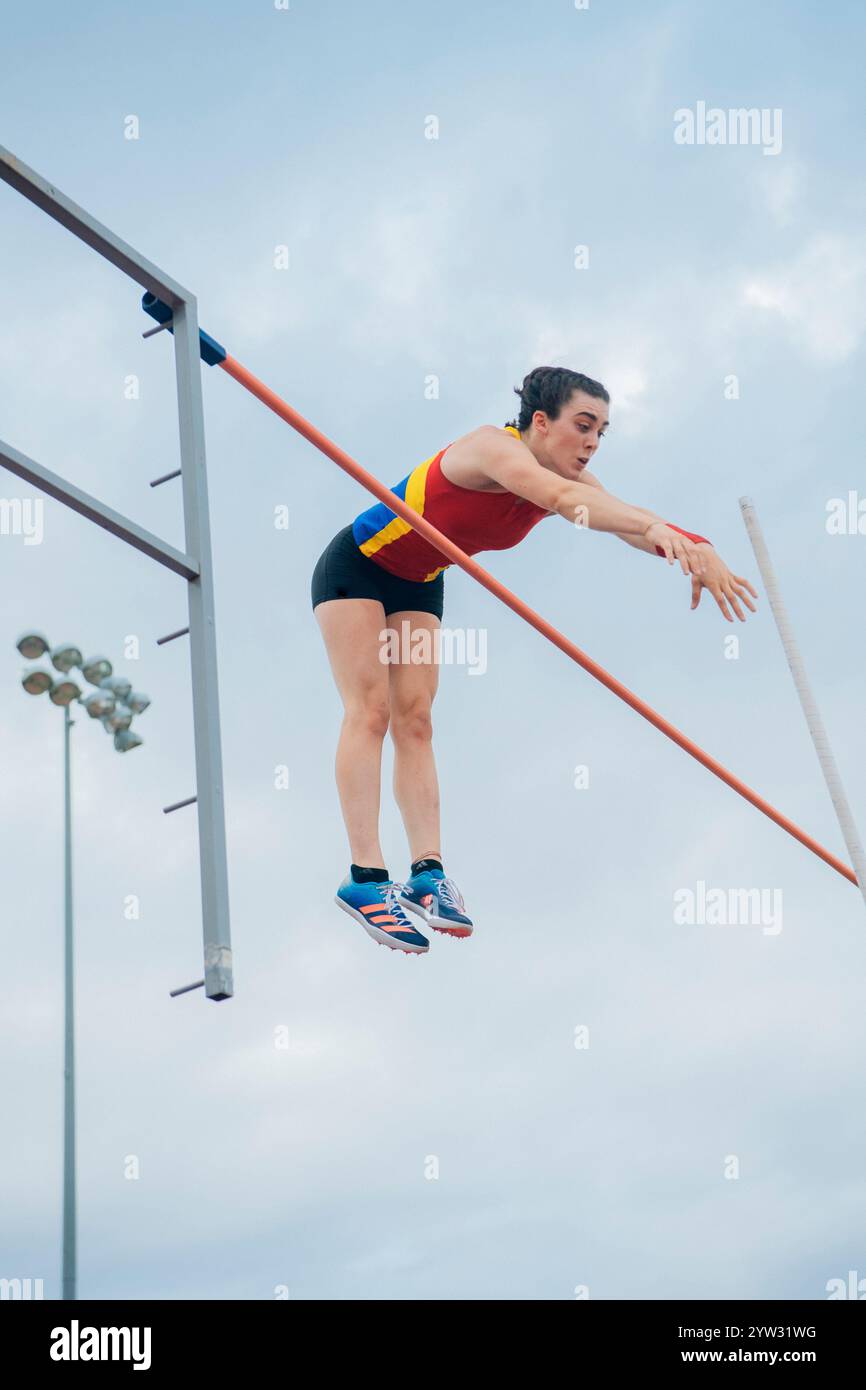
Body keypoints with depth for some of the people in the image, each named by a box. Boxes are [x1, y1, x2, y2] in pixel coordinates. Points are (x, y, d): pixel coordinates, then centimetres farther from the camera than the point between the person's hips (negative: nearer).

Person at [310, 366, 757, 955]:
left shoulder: (569, 477, -10)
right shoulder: (493, 447, -32)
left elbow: (625, 520, -26)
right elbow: (562, 498, -51)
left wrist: (698, 551, -45)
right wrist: (656, 527, -65)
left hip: (419, 585, 7)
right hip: (356, 566, -7)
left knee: (415, 720, -3)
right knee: (370, 710, -15)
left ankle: (427, 872, -12)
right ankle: (366, 875, -22)